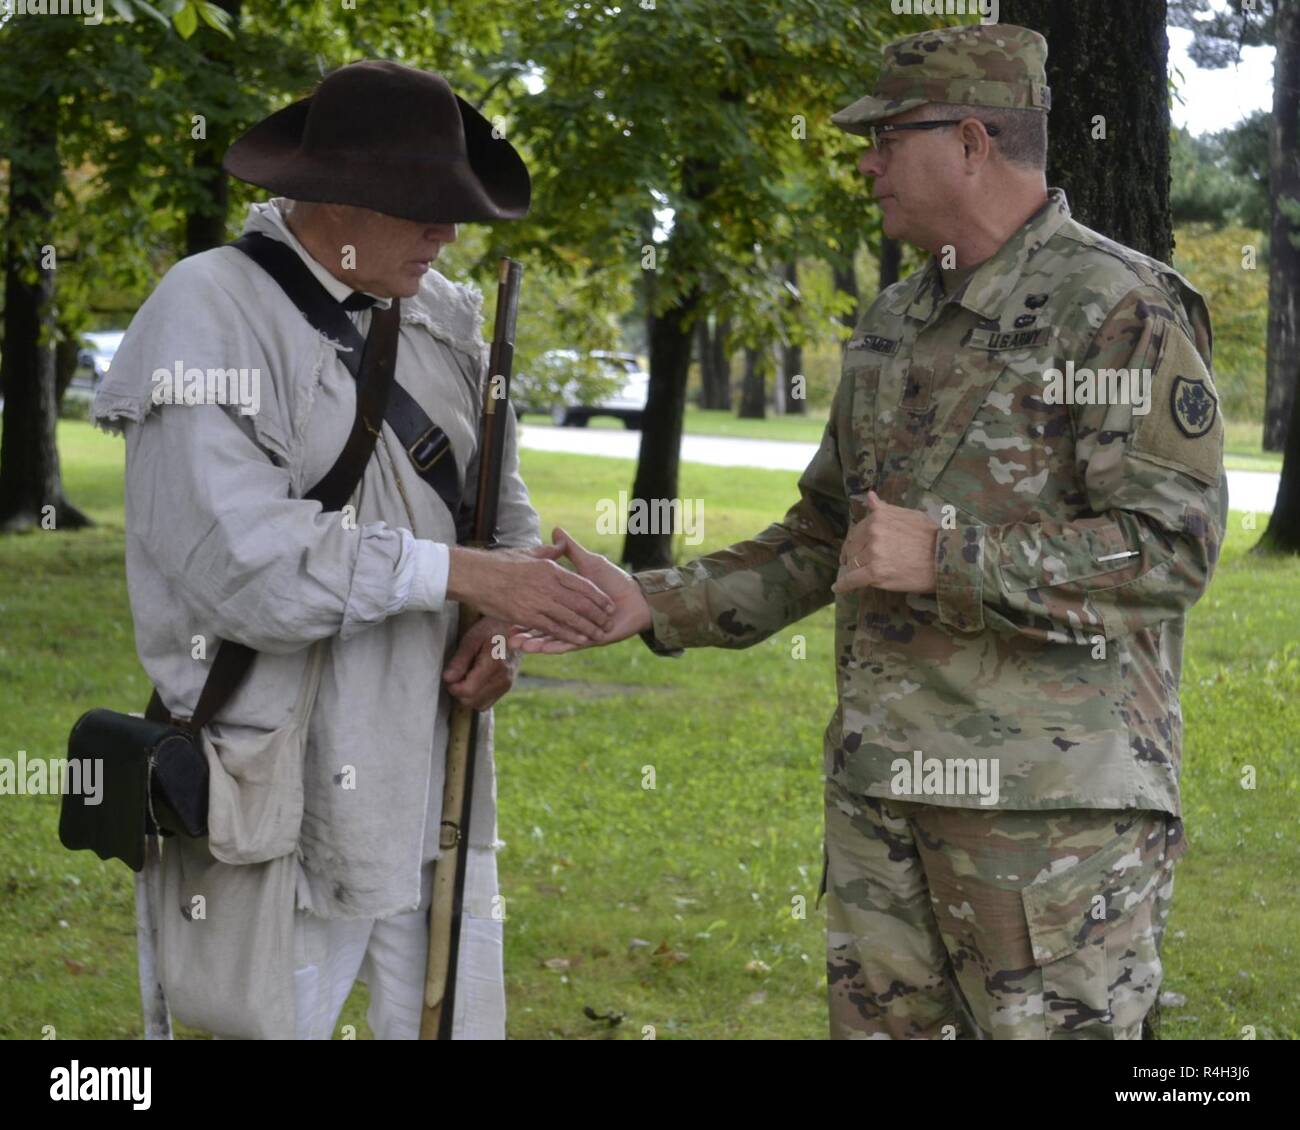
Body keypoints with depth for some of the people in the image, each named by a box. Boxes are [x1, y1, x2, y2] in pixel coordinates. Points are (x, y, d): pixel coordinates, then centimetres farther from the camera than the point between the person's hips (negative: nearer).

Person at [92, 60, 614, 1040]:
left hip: (435, 773, 6)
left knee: (461, 1017, 8)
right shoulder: (211, 311, -10)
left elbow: (505, 510, 20)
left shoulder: (443, 318, 10)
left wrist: (497, 627, -2)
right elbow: (239, 557, -21)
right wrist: (458, 572, -20)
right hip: (286, 798, -6)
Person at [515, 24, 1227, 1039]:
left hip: (1056, 801, -7)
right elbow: (820, 544, 21)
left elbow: (1172, 548, -17)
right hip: (884, 790, 7)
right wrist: (652, 606, 10)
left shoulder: (1124, 310, -9)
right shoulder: (896, 328, 15)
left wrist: (946, 560, -23)